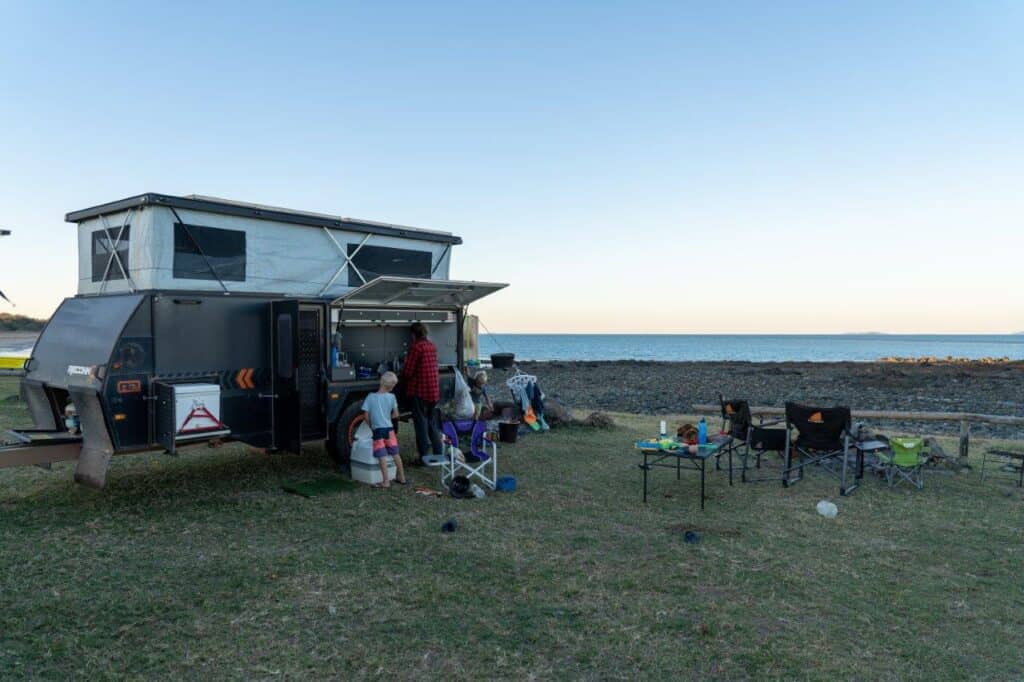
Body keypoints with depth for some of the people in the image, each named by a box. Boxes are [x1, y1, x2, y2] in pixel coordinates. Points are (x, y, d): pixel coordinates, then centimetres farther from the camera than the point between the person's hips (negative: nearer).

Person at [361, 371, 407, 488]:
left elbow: (366, 415, -7)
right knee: (395, 453, 13)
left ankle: (385, 481, -2)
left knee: (382, 456, -1)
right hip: (389, 428, 2)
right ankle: (401, 477, 24)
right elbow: (396, 415, -1)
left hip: (377, 430, -2)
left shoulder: (370, 397, -8)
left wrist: (371, 425, 9)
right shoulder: (391, 397, -5)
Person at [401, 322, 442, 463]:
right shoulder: (432, 346, 9)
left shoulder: (416, 347, -13)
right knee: (433, 423, 16)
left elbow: (408, 371, -14)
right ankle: (439, 454, 20)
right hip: (434, 391, 7)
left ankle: (424, 455, 3)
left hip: (419, 390, -7)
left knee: (421, 423, 1)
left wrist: (403, 377, 9)